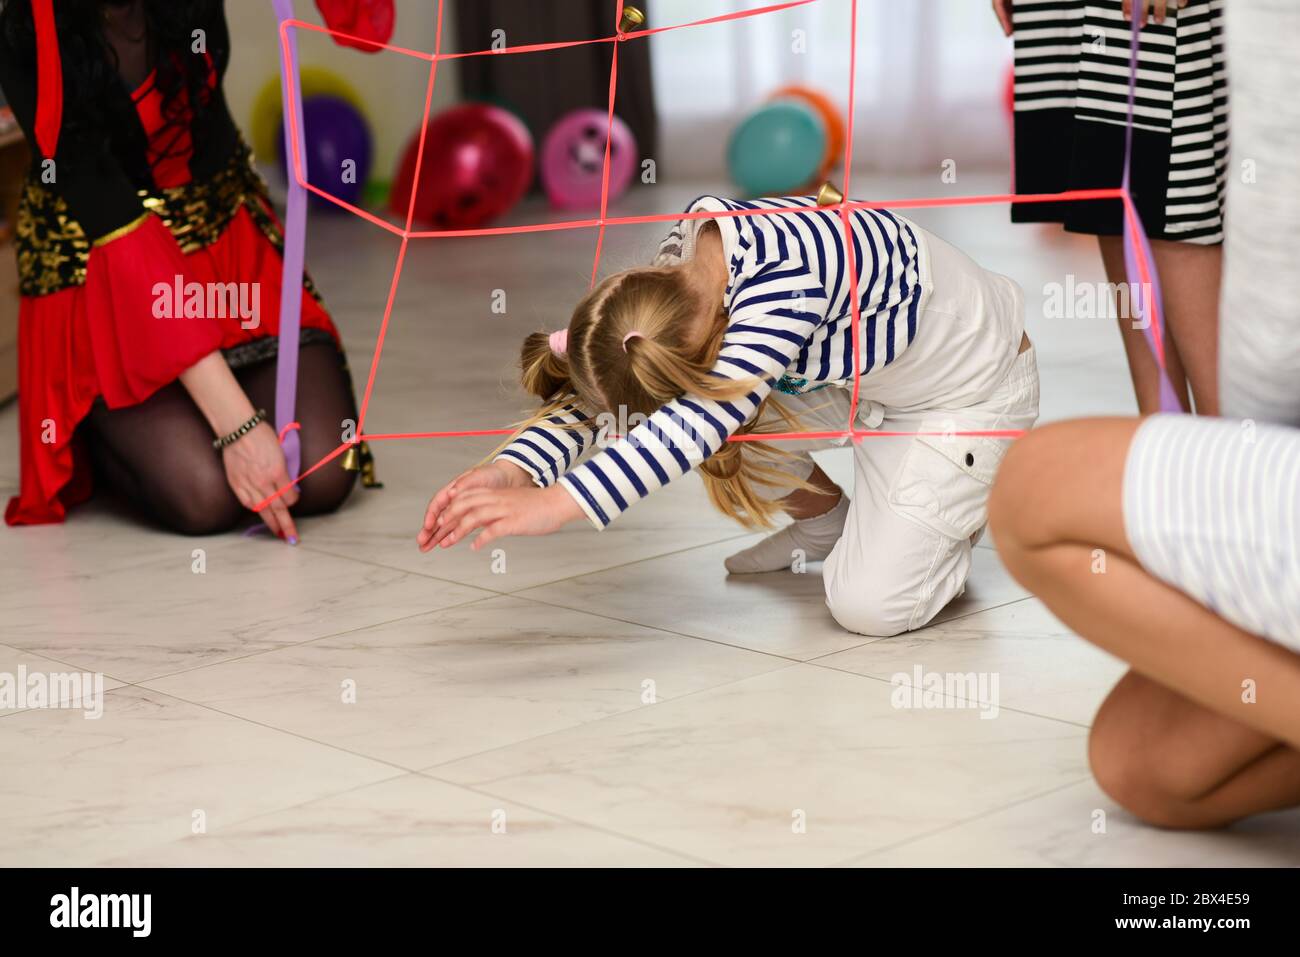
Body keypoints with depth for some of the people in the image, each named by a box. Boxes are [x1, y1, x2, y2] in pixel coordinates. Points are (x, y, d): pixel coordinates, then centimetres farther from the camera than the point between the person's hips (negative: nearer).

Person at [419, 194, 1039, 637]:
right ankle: (823, 519, 14)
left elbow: (710, 415, -49)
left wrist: (554, 505, -57)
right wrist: (514, 468, -32)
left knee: (869, 606, -19)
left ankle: (964, 510, 13)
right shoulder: (684, 258, -16)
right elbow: (602, 392, -13)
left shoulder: (784, 277, -40)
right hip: (863, 377, 8)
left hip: (974, 390, -7)